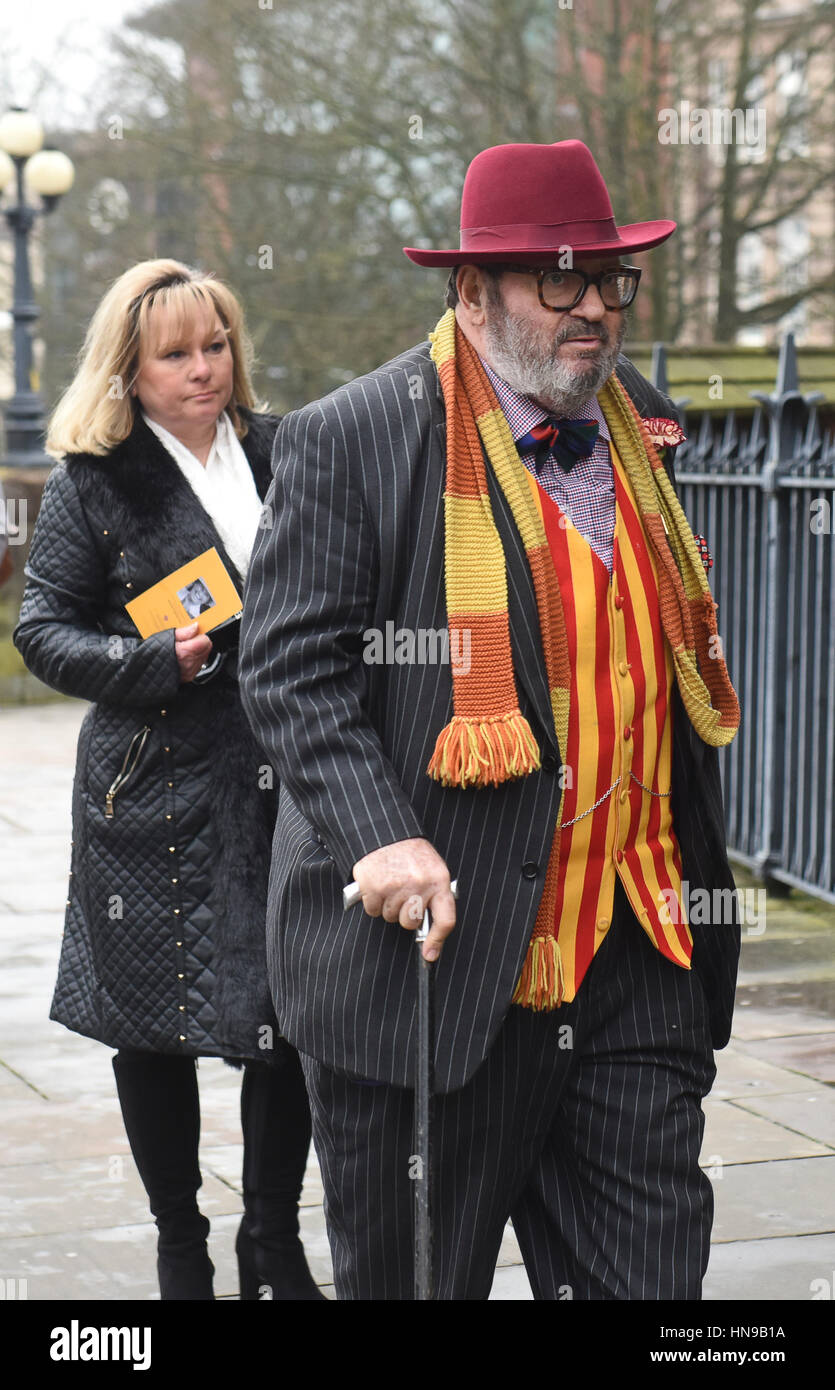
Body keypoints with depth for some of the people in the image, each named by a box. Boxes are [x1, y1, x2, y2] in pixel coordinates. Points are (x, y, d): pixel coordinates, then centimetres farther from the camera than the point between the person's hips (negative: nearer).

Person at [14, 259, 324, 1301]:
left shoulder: (280, 454, 10)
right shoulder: (92, 482, -1)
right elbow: (44, 631, -3)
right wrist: (160, 662, -18)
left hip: (282, 785, 3)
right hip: (156, 795, -3)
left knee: (294, 1021, 2)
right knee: (157, 1030, 7)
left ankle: (273, 1239, 19)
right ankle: (179, 1242, 24)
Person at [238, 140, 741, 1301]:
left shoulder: (639, 425, 12)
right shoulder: (347, 440, -6)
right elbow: (293, 669, -11)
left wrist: (696, 871, 18)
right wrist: (380, 835, -24)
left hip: (637, 950, 5)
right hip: (434, 950, -5)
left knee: (650, 1269, 4)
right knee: (416, 1277, 9)